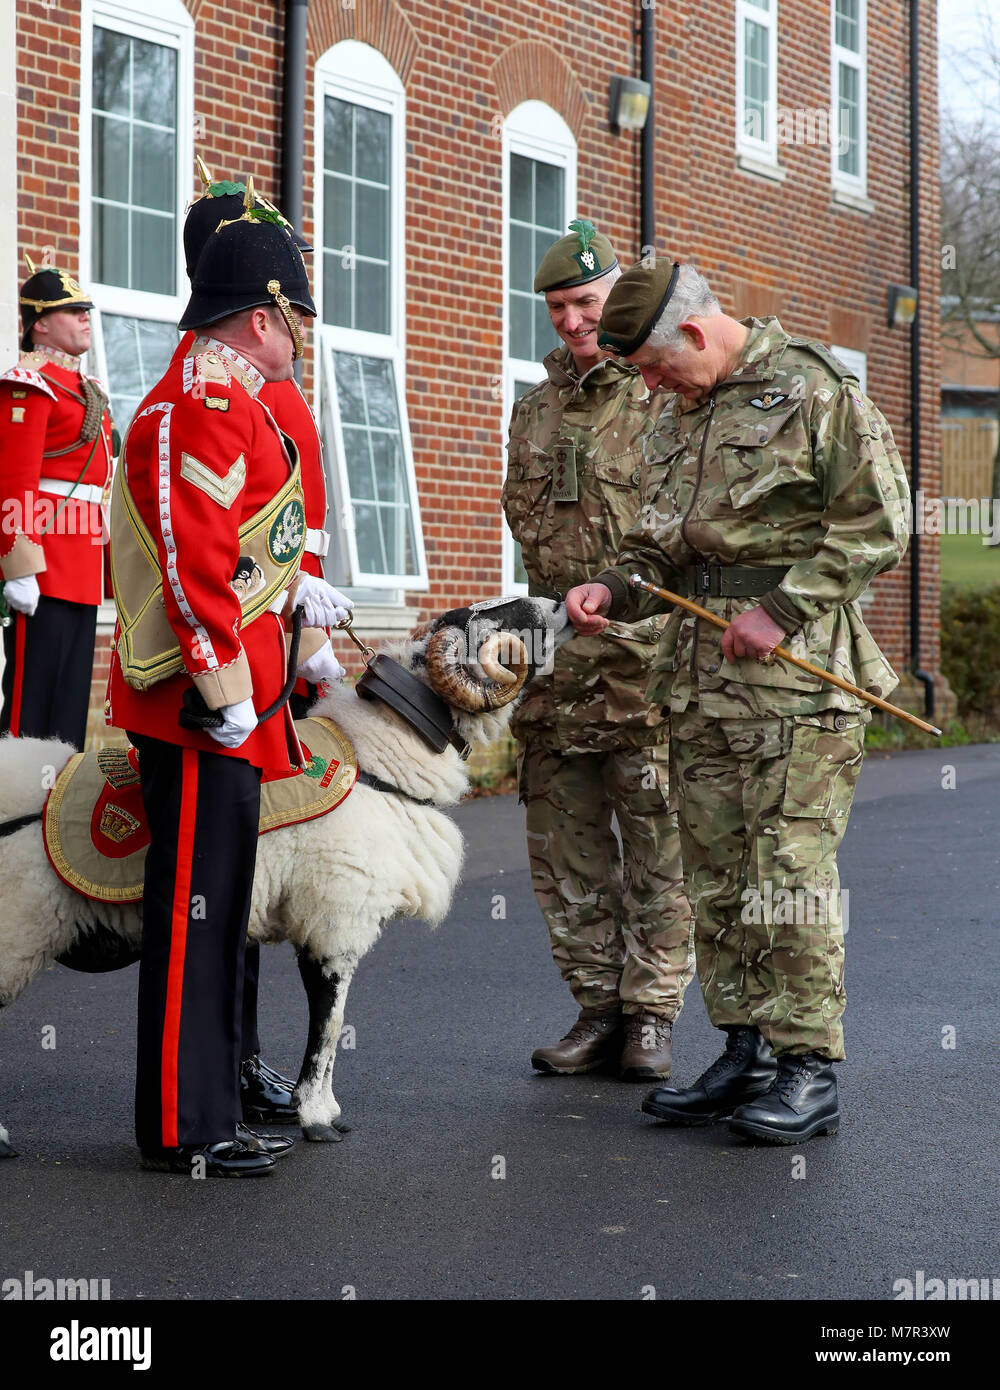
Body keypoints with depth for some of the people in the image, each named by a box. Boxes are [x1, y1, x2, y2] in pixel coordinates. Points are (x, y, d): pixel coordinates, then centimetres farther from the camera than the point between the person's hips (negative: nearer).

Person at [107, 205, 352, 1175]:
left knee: (214, 913, 15)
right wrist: (228, 692, -22)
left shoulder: (226, 402, 18)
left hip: (225, 709, 11)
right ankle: (183, 1130, 2)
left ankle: (206, 1112, 23)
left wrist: (292, 591, 16)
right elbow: (190, 561, -22)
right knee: (194, 913, -5)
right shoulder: (204, 406, -16)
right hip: (204, 705, -11)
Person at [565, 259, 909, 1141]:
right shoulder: (684, 417, 18)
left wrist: (782, 611, -14)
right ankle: (748, 1055, 18)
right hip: (701, 684, 8)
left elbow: (876, 526, -10)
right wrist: (615, 589, 4)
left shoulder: (815, 390, -6)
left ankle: (808, 1072, -1)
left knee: (790, 870, -8)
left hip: (798, 676, -8)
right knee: (717, 878, 8)